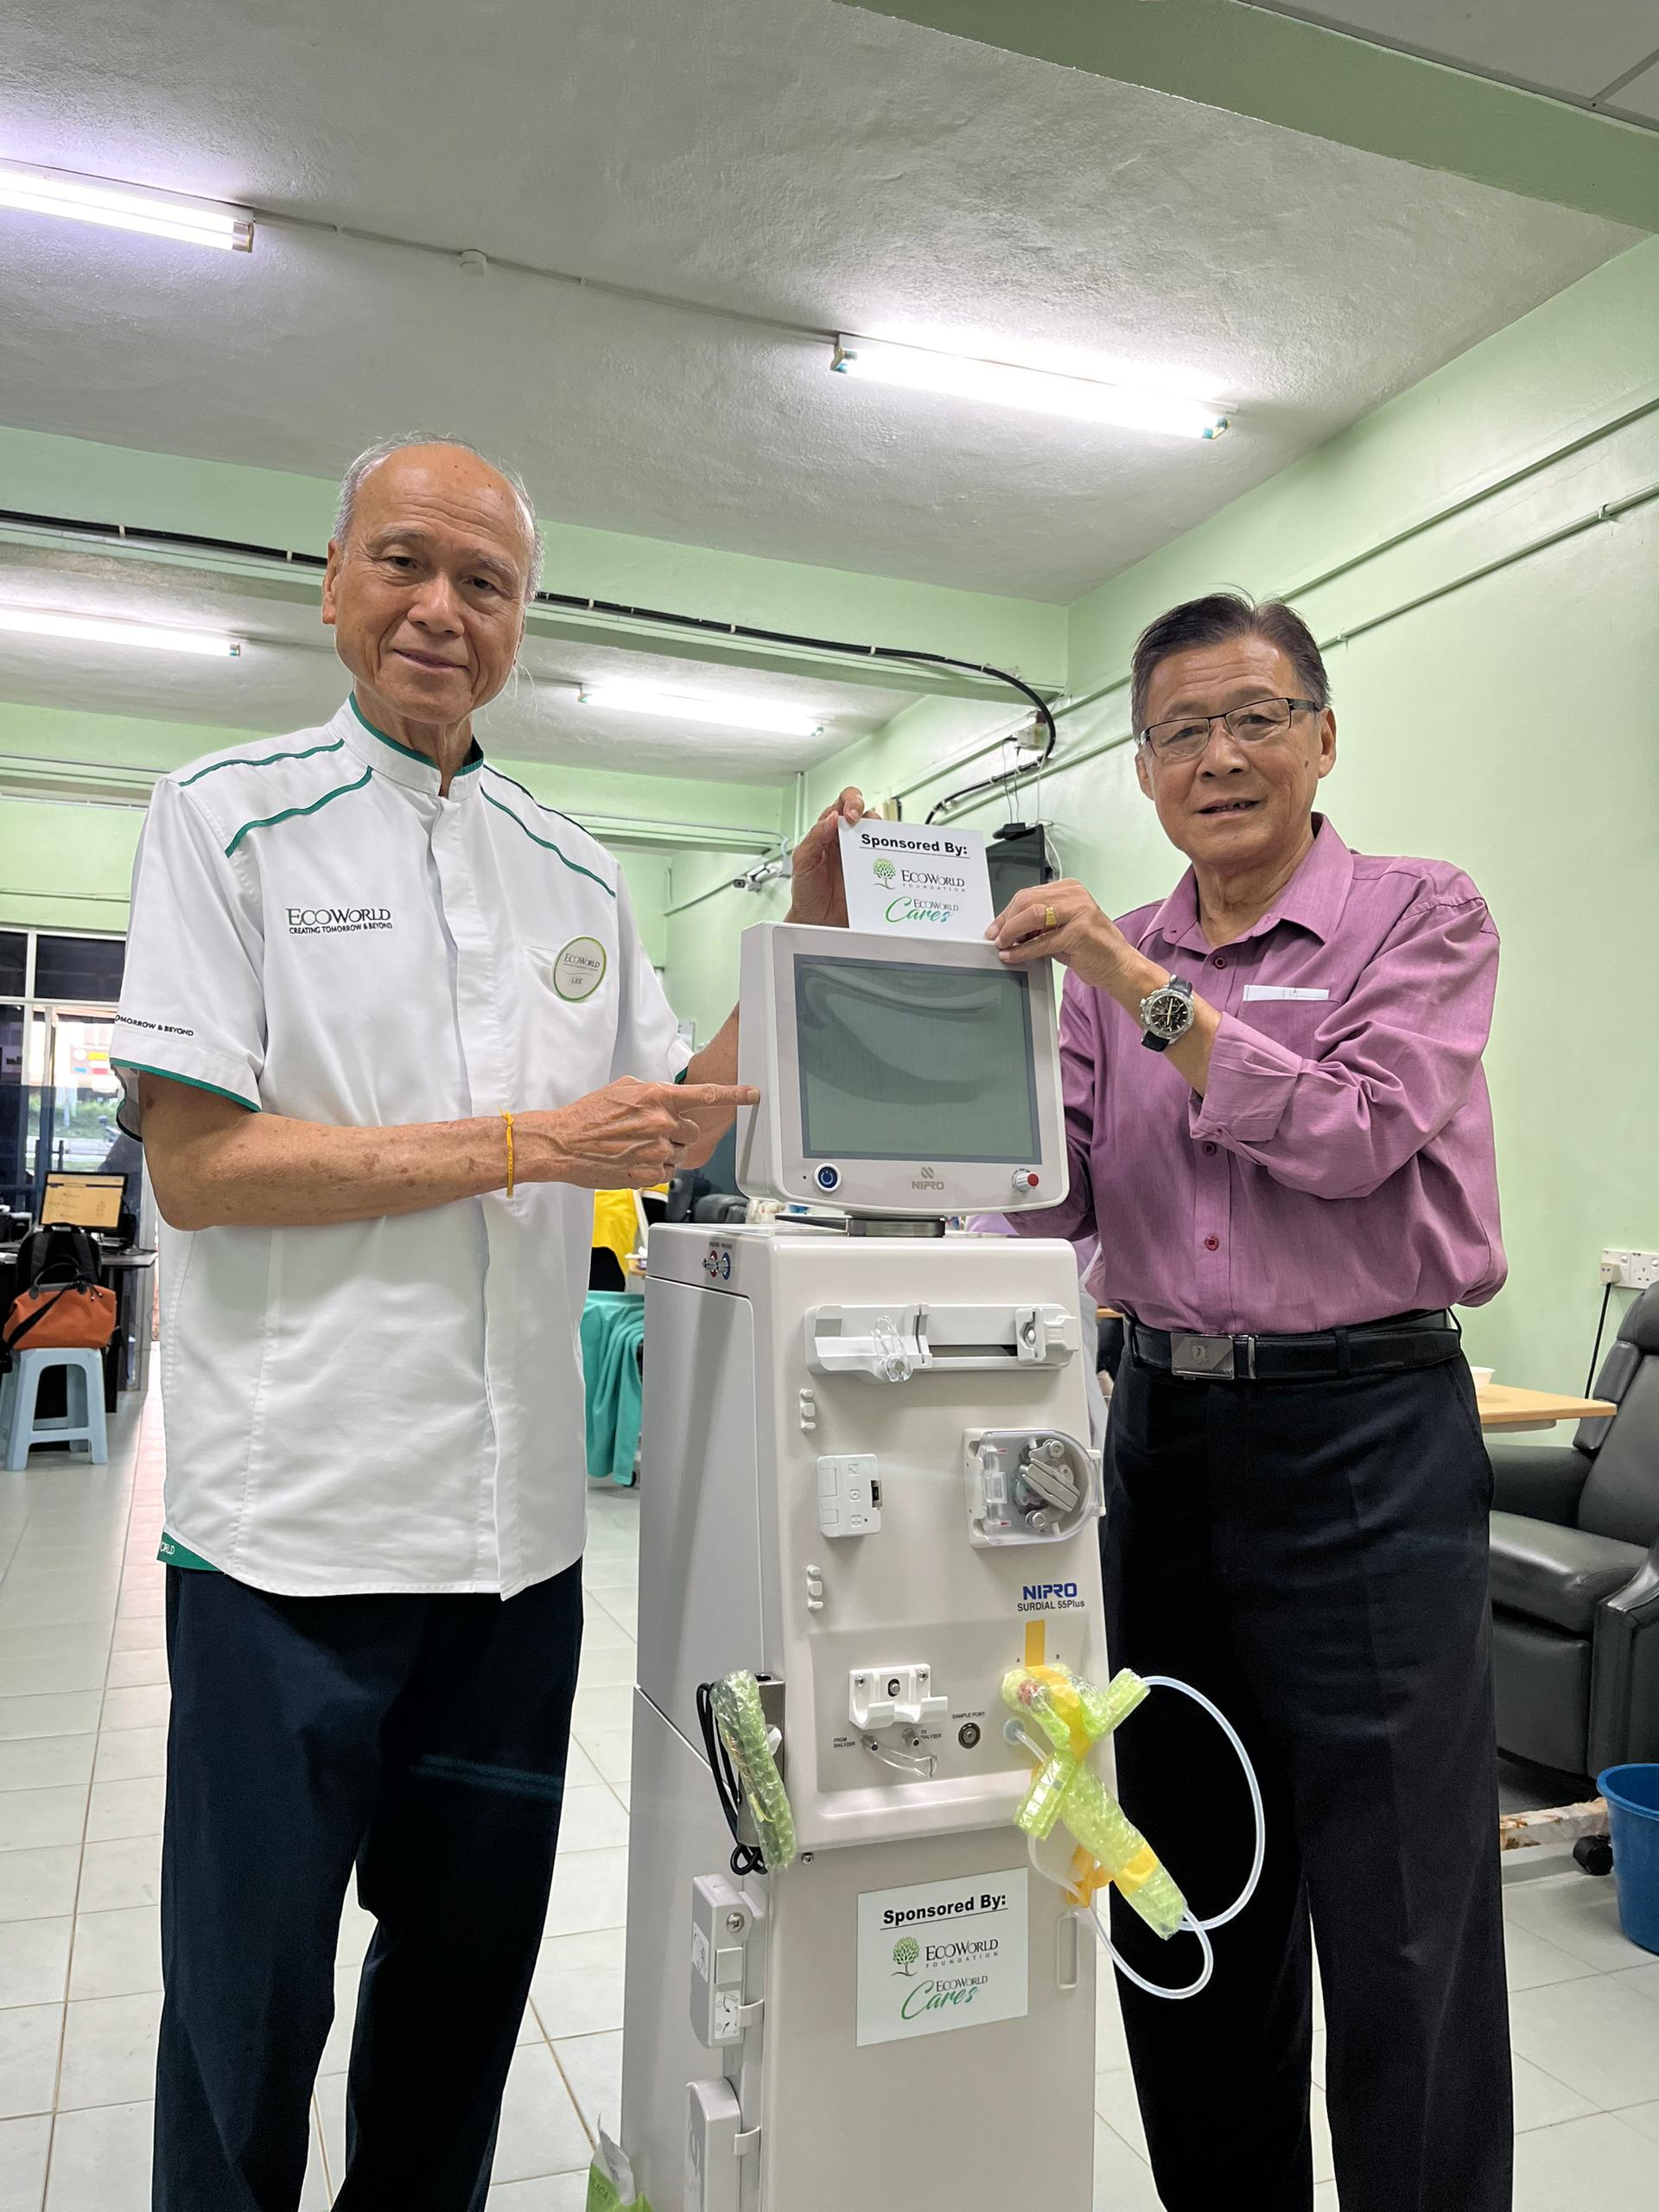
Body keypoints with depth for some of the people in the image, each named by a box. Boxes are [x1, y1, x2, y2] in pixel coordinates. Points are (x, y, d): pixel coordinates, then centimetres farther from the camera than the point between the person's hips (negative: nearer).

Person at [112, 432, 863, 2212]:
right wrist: (534, 1144, -16)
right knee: (249, 1998, 10)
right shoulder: (227, 816, -3)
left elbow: (673, 1128, 13)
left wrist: (804, 939, 2)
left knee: (470, 1959, 19)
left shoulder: (577, 875, 10)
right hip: (294, 1509, -4)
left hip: (517, 1512, 5)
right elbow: (196, 1162, -12)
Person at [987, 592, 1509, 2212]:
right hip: (1165, 1425, 5)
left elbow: (1354, 1133, -17)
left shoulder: (1420, 918, -2)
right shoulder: (1111, 959, 10)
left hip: (1364, 1432, -4)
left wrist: (1146, 987, -18)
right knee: (1188, 1900, 17)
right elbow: (1057, 1193, 4)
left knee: (1402, 1922, 3)